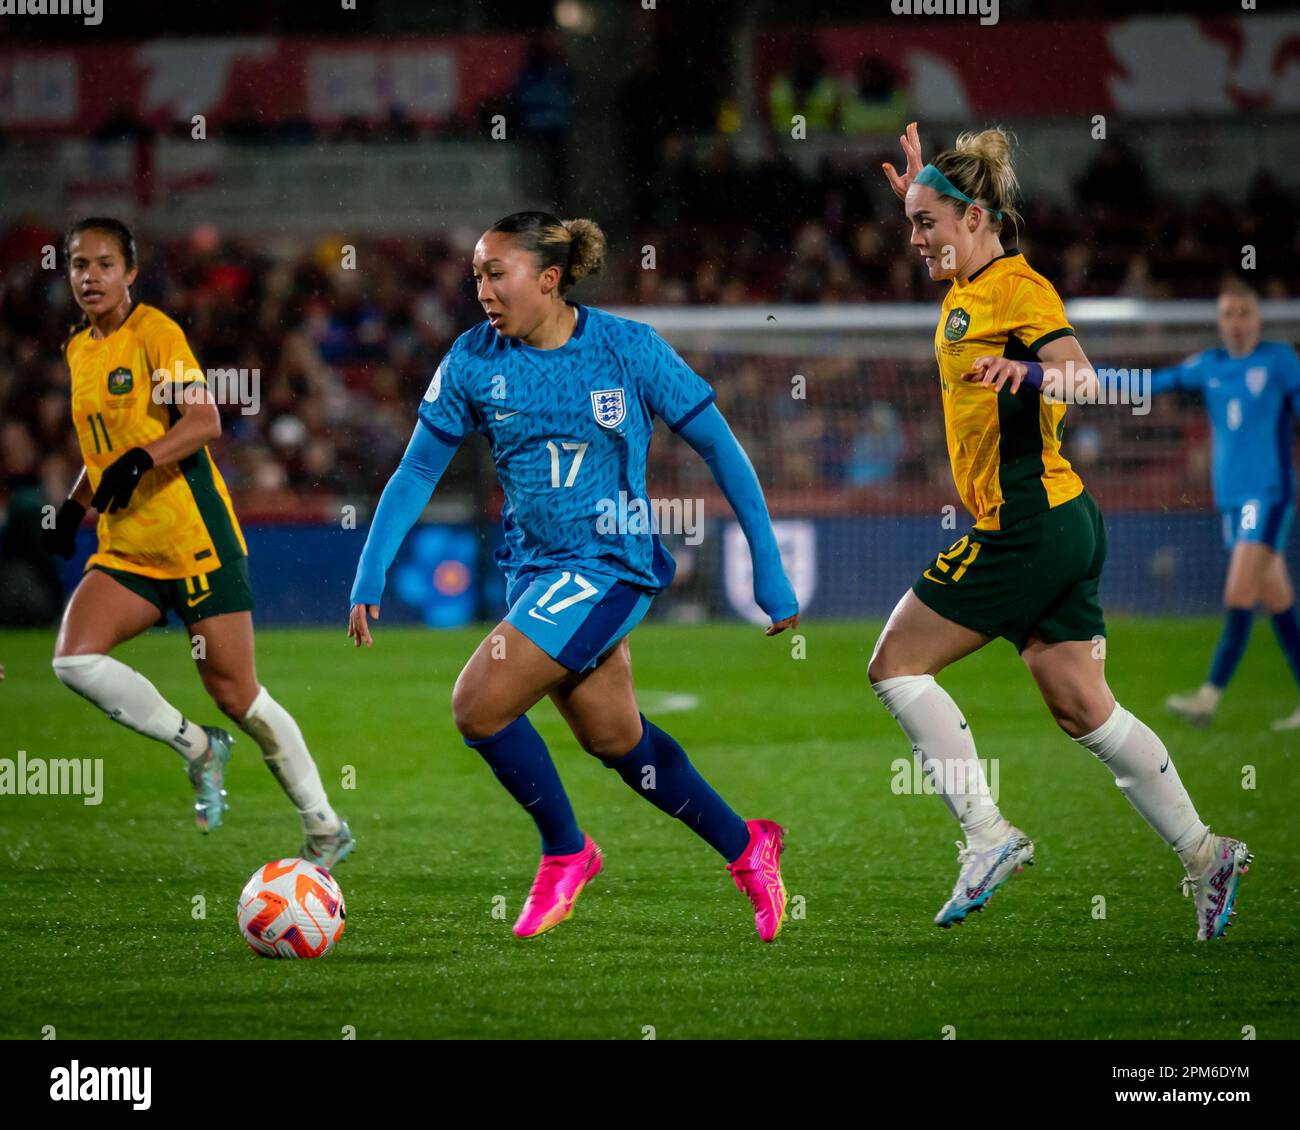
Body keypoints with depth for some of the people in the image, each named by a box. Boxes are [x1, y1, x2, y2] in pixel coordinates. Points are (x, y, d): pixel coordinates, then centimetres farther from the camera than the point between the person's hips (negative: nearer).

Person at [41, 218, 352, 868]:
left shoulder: (154, 332, -9)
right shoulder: (79, 350, 14)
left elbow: (204, 421, -20)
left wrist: (140, 460, -33)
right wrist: (75, 507, 15)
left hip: (194, 539, -7)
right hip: (126, 548, 7)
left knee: (235, 695, -3)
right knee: (74, 660, -17)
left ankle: (324, 828, 12)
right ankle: (197, 749, 2)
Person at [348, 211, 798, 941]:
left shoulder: (628, 349, -13)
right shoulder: (474, 361, -3)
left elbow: (720, 449, -6)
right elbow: (418, 471, 4)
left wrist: (768, 566, -7)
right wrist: (370, 576, -5)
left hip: (610, 564, -6)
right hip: (534, 567, 6)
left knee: (480, 704, -18)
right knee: (614, 739, 13)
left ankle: (567, 852, 4)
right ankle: (746, 848, 33)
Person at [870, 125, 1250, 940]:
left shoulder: (1019, 288, -12)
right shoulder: (968, 290, 14)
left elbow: (1085, 379, -26)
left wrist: (1030, 370, -45)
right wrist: (919, 194, 30)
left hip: (1026, 524, -9)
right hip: (1061, 522, 9)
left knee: (897, 664, -4)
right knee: (1081, 706, 9)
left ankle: (988, 835, -7)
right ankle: (1205, 854, 9)